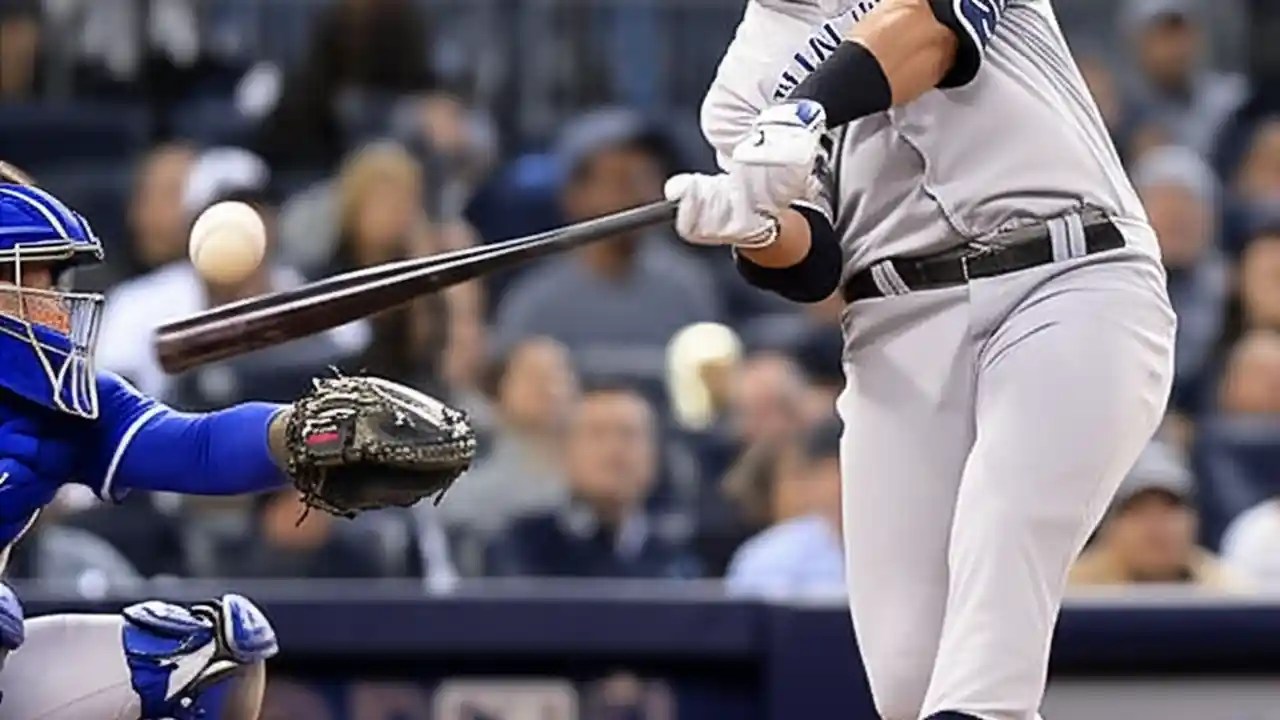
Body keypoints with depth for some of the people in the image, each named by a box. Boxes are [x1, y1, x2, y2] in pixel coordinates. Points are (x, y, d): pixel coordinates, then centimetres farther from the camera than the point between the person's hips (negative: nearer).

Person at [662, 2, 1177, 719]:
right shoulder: (744, 83, 20)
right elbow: (812, 268, 5)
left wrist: (807, 111, -27)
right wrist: (749, 225, -19)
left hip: (1078, 283, -4)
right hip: (903, 330, 4)